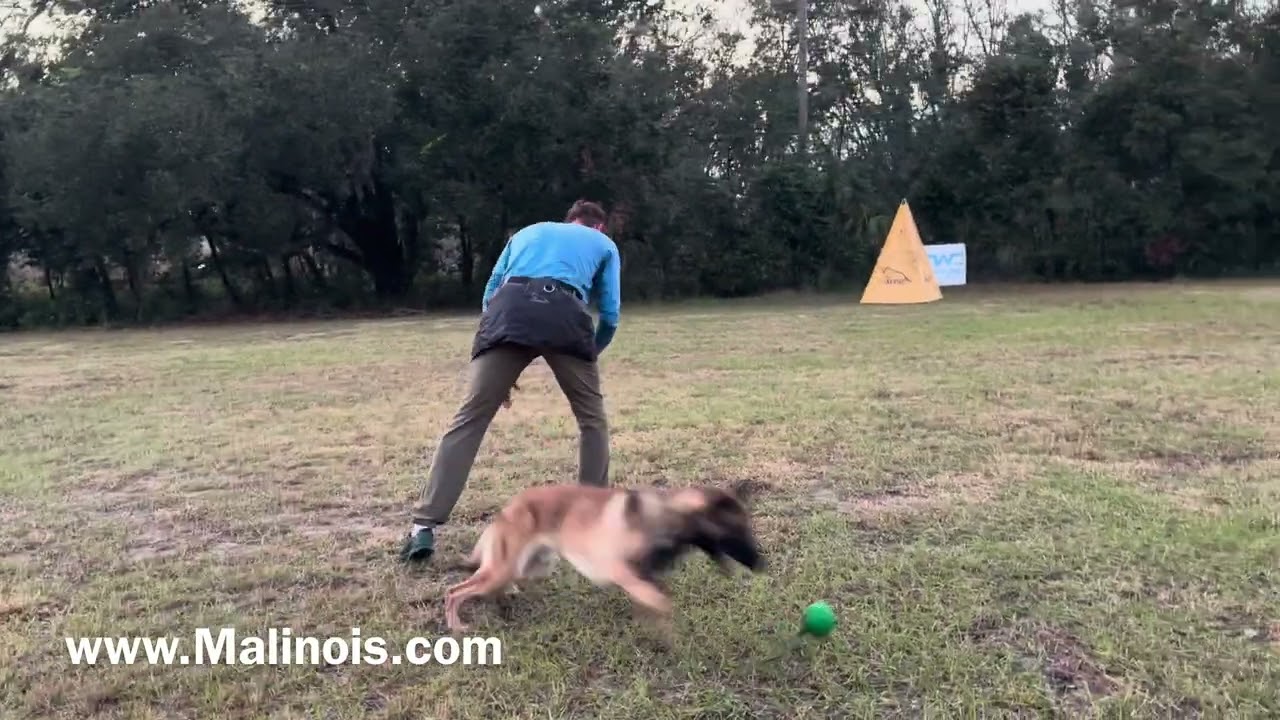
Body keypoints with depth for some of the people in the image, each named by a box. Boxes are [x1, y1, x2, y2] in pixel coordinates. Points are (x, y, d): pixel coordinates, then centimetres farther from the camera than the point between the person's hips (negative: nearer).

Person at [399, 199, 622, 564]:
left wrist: (501, 370, 35)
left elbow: (490, 296, 31)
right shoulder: (604, 244, 32)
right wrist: (588, 355, 40)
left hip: (508, 310, 2)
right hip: (564, 314, -1)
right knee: (592, 419, 18)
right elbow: (610, 315, 21)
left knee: (468, 421, 3)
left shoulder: (527, 232, 38)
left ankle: (424, 527, -3)